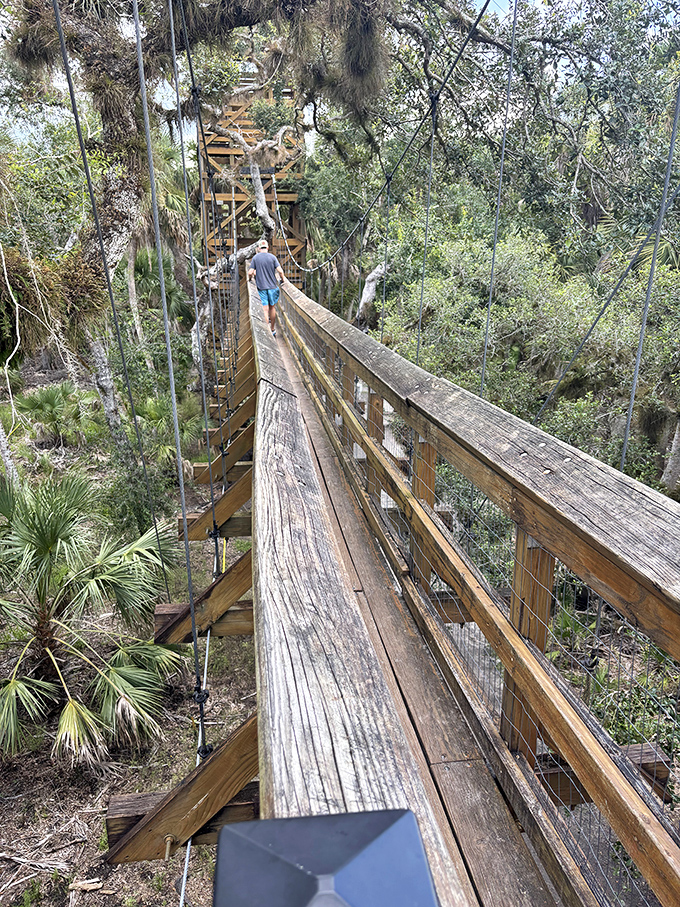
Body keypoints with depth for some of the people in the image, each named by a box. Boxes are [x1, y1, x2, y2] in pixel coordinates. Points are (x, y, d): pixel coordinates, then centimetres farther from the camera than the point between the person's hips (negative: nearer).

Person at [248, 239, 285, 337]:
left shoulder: (255, 258, 0)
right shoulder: (272, 257, -1)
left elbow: (250, 272, -4)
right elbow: (280, 271, -8)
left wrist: (250, 278, 17)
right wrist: (282, 278, 11)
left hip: (261, 287, -1)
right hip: (273, 286, 1)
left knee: (265, 310, -2)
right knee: (272, 307, 14)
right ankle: (273, 330, 22)